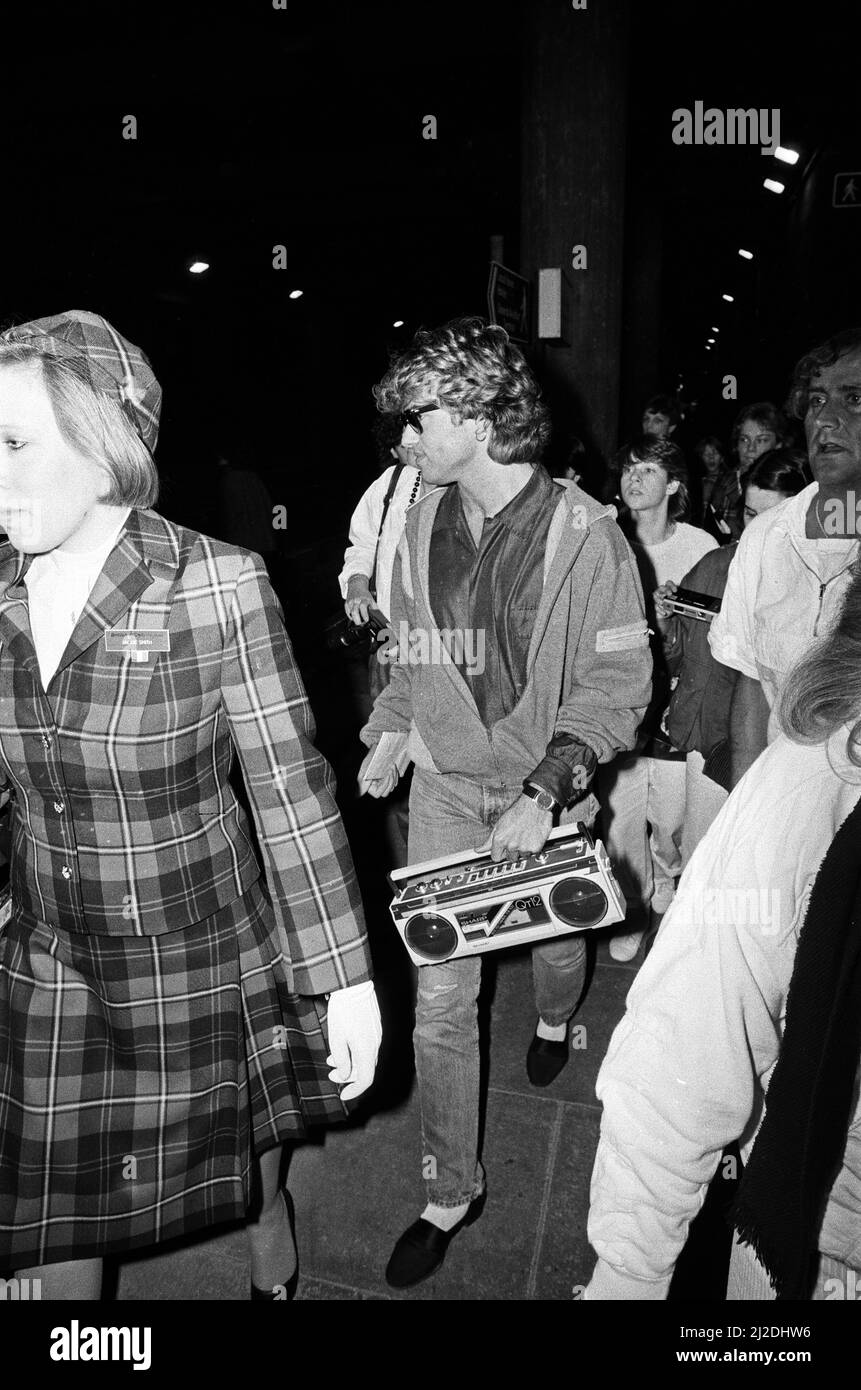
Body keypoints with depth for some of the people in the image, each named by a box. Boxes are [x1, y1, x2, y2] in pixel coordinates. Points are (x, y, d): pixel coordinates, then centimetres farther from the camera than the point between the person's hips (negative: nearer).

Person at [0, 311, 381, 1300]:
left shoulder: (217, 584, -17)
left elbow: (291, 789, -15)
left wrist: (345, 978, -12)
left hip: (208, 965, -3)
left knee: (250, 1177, 20)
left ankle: (276, 1280, 53)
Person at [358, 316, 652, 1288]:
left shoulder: (584, 533, -16)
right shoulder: (424, 518, -2)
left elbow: (617, 684, -14)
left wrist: (545, 793, -22)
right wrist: (389, 730, -3)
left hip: (545, 788, -2)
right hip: (445, 786, 3)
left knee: (556, 942, 22)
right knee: (440, 998, 3)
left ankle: (554, 1020, 60)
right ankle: (452, 1190, 22)